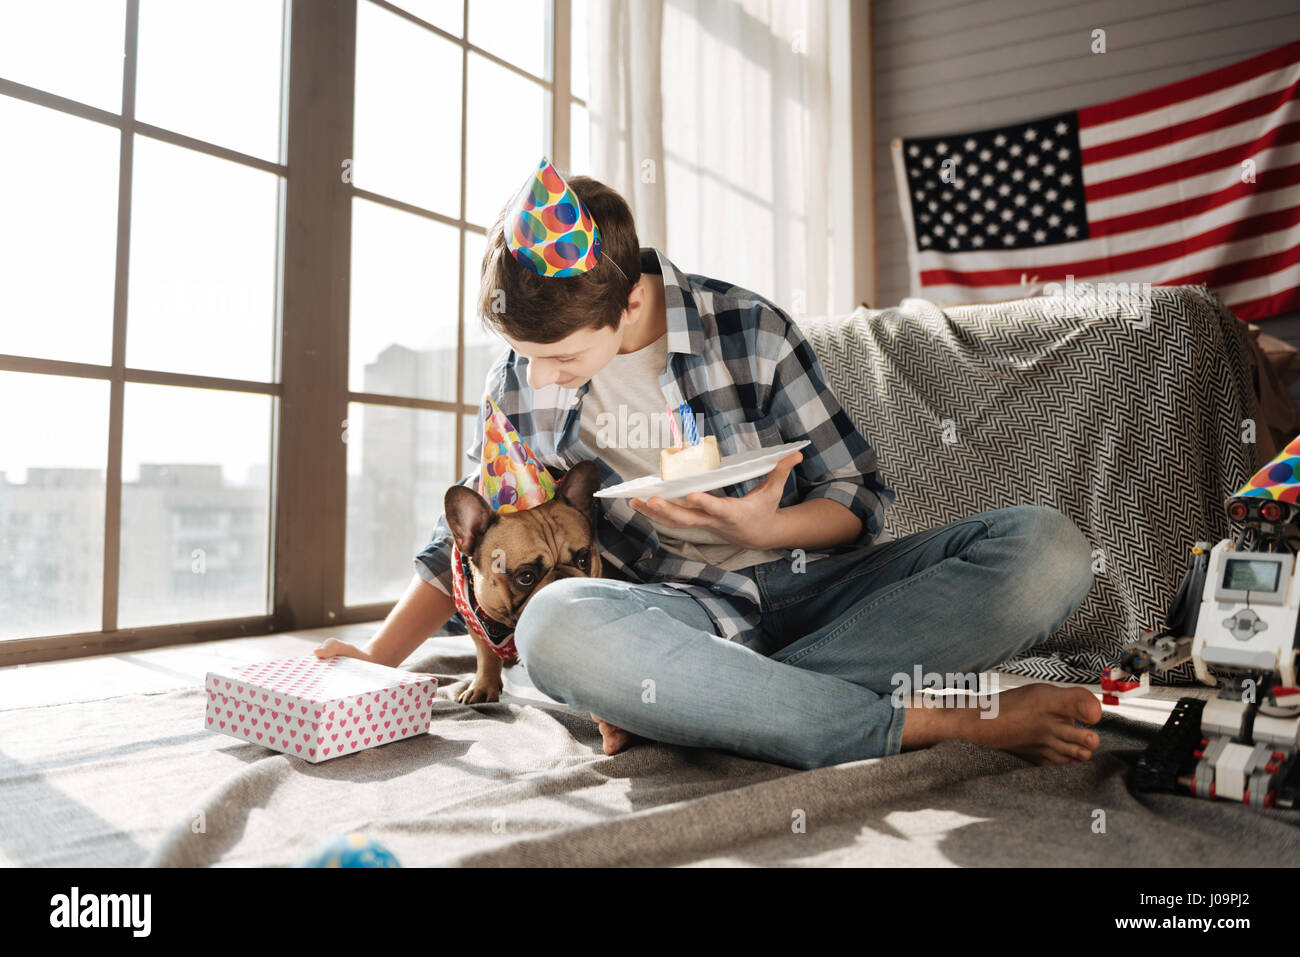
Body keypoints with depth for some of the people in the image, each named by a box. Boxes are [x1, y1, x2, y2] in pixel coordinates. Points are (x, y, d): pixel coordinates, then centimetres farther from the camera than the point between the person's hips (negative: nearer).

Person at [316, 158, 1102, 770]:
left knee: (1049, 548, -24)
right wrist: (379, 658, 4)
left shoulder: (750, 331, -7)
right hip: (679, 613, 1)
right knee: (555, 627, -36)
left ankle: (678, 702, -31)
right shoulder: (522, 377, 2)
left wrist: (762, 528, -22)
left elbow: (860, 500, -1)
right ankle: (931, 723, -28)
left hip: (806, 584, 0)